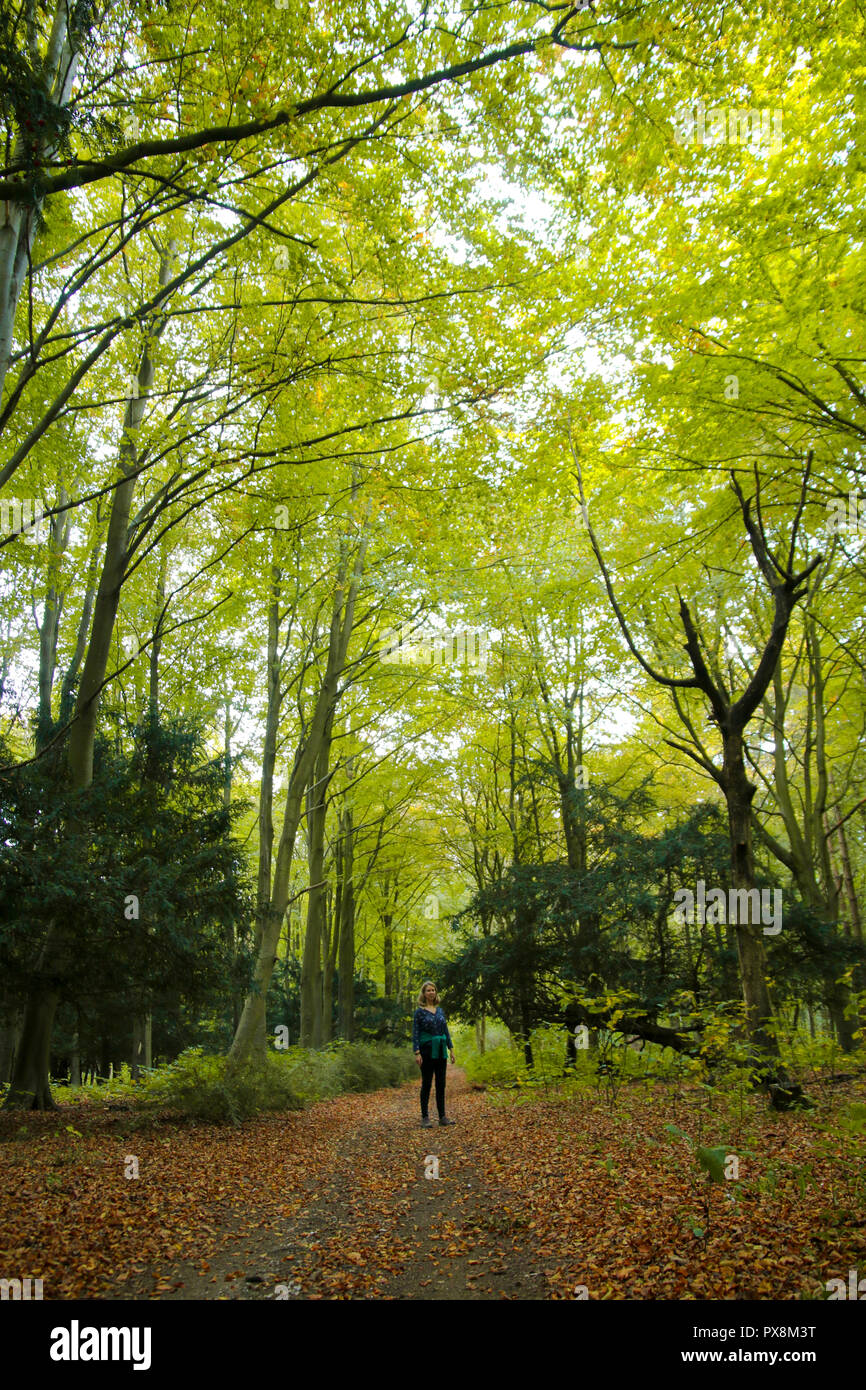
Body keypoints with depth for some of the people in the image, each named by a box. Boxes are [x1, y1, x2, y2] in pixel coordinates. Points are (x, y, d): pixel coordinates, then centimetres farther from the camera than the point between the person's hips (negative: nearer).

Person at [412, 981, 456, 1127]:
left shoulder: (440, 1010, 11)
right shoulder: (419, 1011, -5)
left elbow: (446, 1031, 15)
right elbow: (415, 1033, -8)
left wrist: (451, 1049, 9)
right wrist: (417, 1053, -16)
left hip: (440, 1051, 5)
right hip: (427, 1050, -5)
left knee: (441, 1083, 7)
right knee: (426, 1083, 0)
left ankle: (442, 1117, 13)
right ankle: (425, 1118, 7)